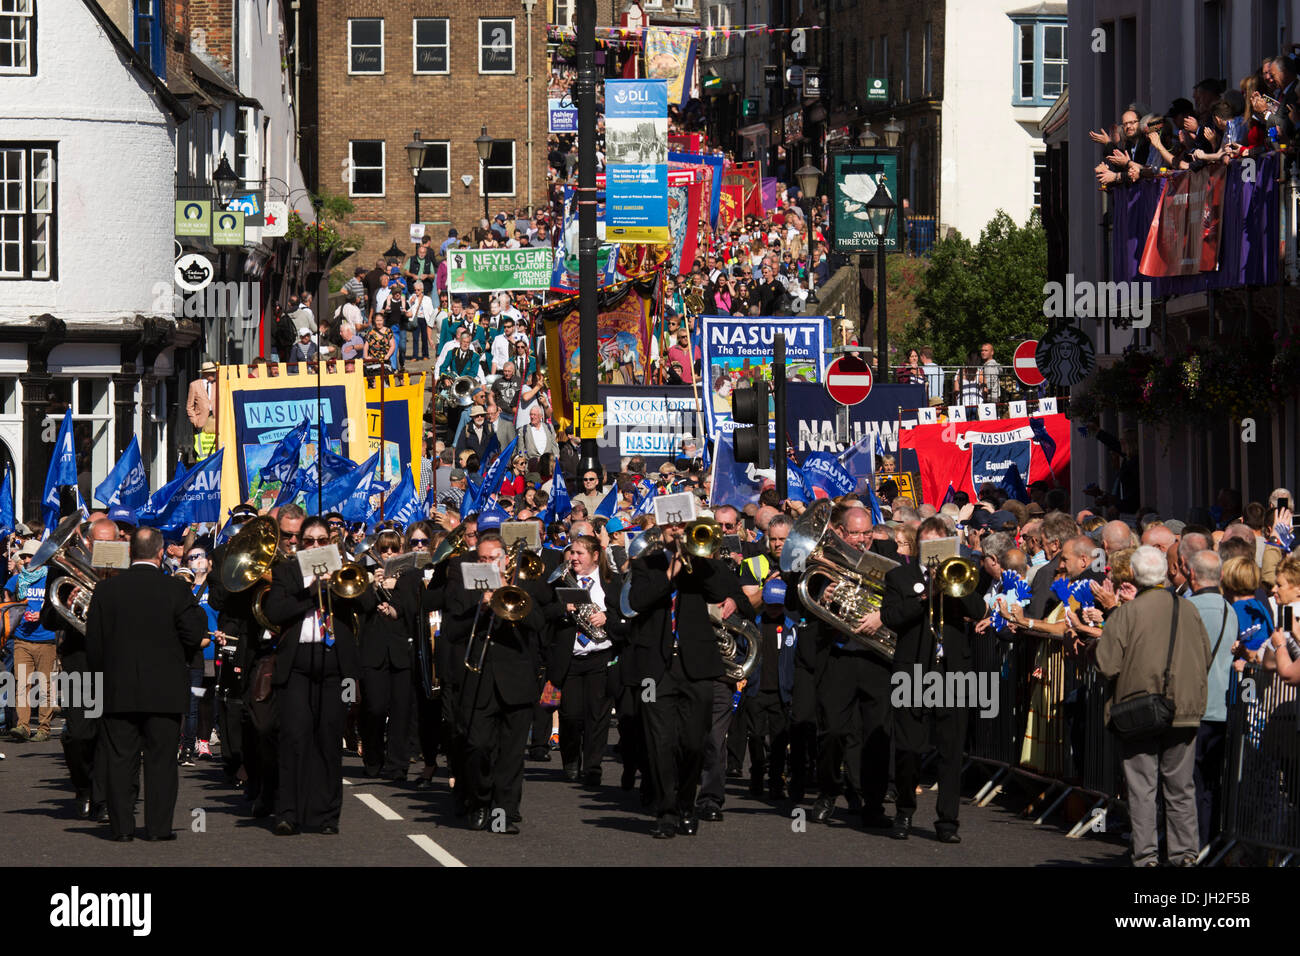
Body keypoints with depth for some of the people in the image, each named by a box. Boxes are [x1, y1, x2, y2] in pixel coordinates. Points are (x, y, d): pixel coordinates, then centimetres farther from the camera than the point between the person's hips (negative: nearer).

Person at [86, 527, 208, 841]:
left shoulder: (106, 589, -2)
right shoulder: (176, 590, -7)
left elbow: (94, 641, -1)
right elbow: (194, 633, -10)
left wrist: (101, 672, 11)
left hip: (118, 689, 2)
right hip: (165, 690, -1)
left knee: (120, 759, 6)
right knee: (161, 758, 4)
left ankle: (122, 825, 6)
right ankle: (158, 825, 4)